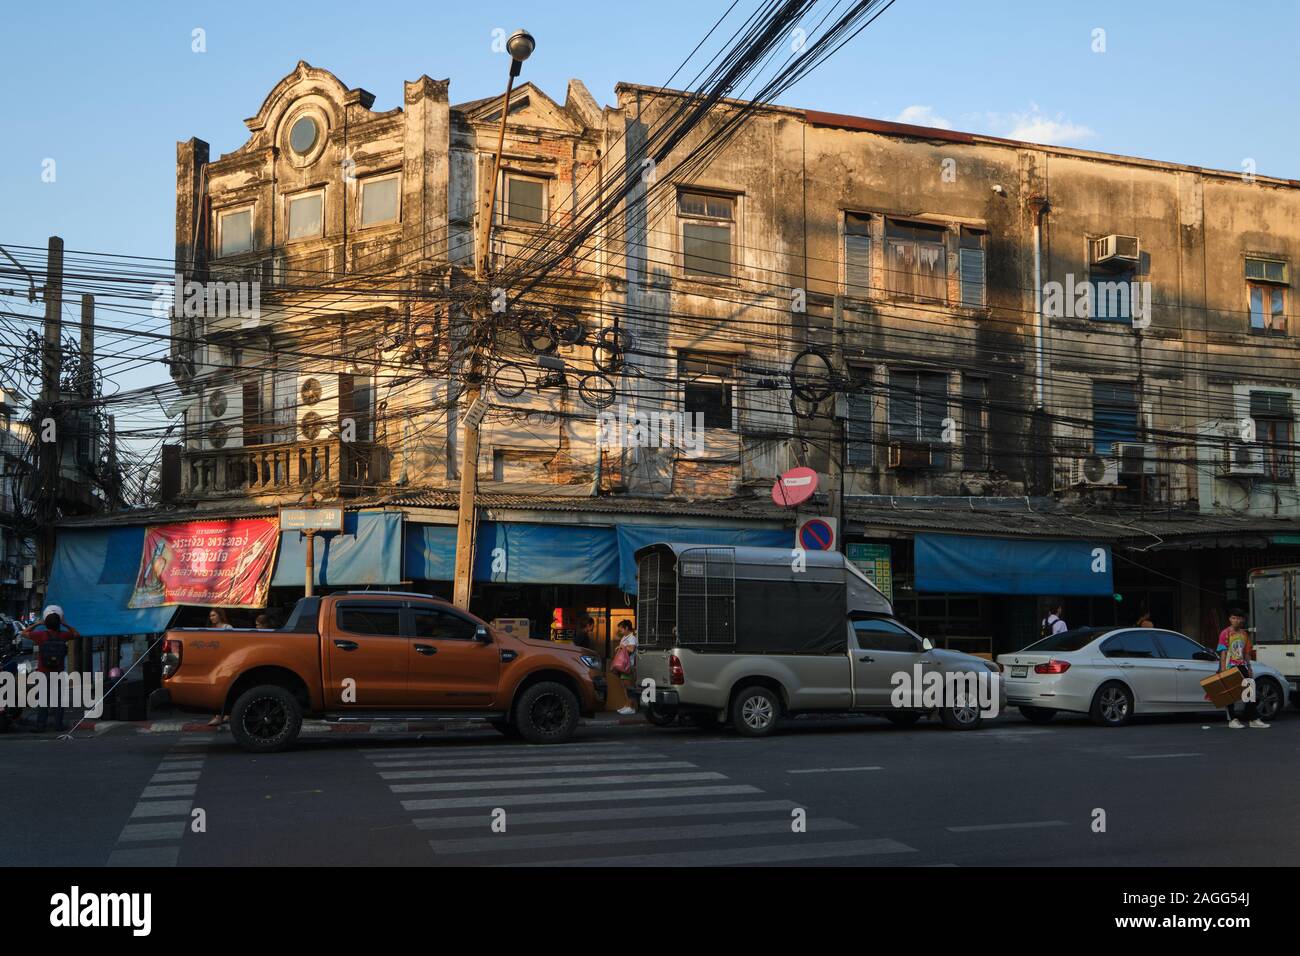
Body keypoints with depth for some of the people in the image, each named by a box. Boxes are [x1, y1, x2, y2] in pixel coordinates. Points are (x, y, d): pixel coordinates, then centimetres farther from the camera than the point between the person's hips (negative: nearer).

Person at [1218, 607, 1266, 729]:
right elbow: (1223, 652, -11)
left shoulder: (1245, 634, 12)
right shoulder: (1225, 633, -6)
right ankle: (1232, 720, 7)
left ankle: (1253, 719, 8)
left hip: (1242, 667, 6)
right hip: (1230, 667, -6)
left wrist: (1249, 668, 15)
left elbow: (1247, 653, 18)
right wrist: (1223, 670, -16)